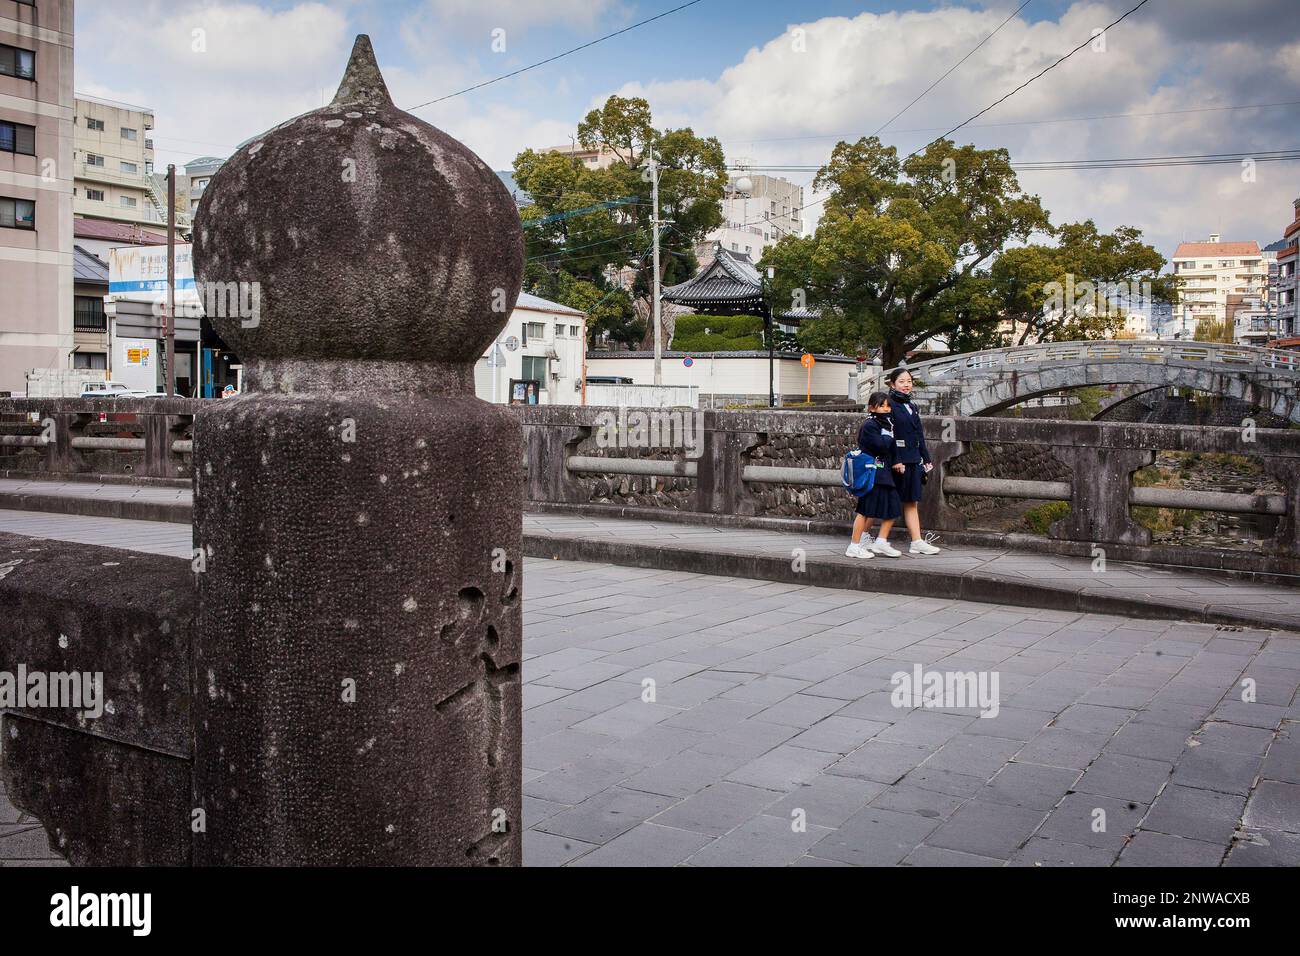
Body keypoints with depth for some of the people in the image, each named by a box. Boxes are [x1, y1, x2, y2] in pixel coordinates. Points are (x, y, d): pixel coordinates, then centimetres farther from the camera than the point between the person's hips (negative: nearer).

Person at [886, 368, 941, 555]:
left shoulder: (911, 406, 16)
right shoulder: (890, 405, -9)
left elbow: (919, 435, 20)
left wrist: (926, 460, 18)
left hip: (913, 460, 8)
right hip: (897, 459, -8)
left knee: (912, 502, 6)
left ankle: (917, 542, 6)